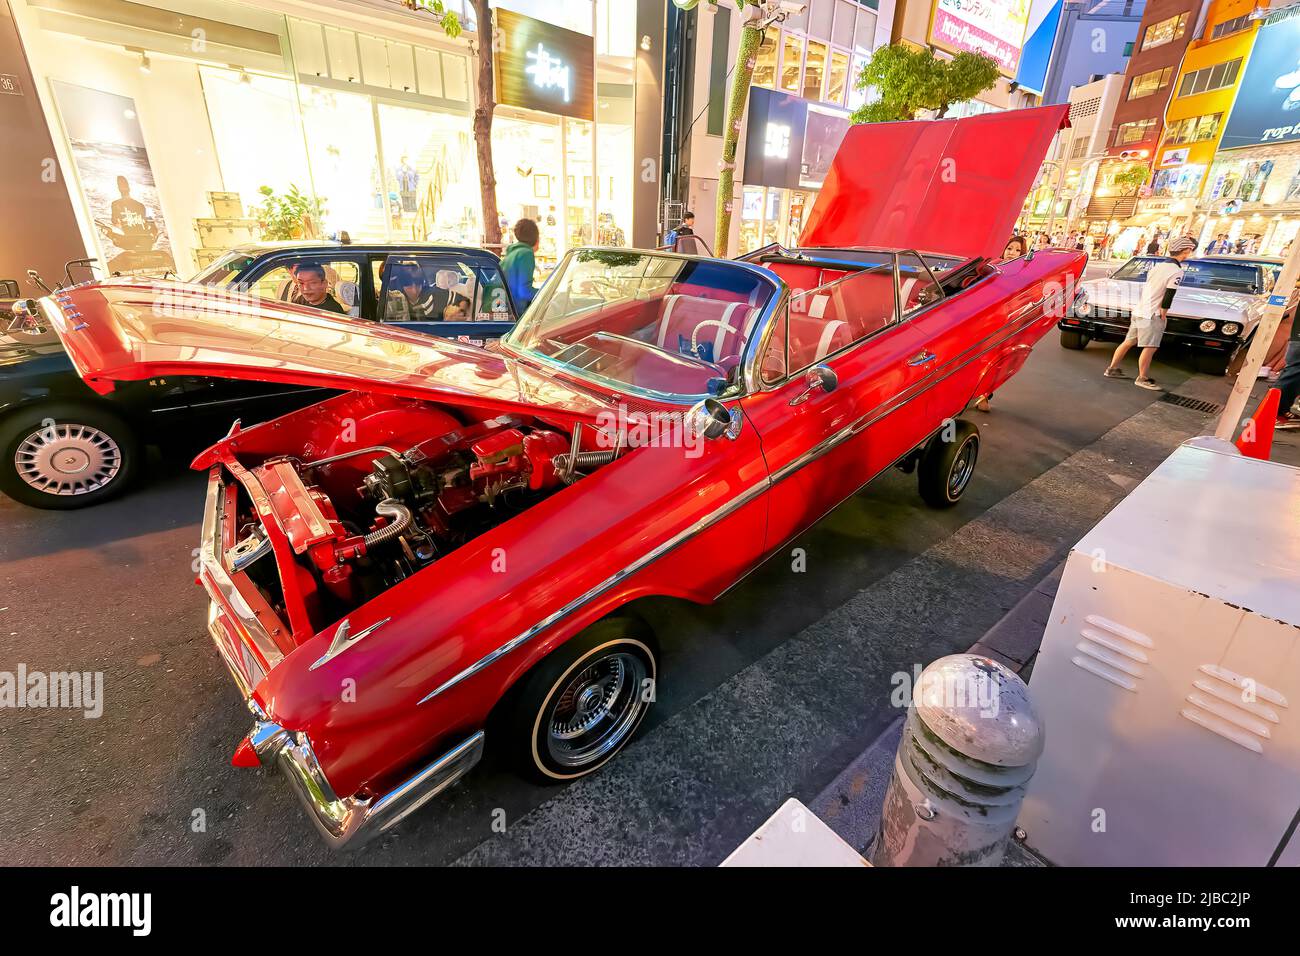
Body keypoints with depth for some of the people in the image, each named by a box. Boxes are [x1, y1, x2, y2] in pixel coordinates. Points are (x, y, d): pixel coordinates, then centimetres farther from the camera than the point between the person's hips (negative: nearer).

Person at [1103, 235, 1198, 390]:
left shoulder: (1158, 265, 10)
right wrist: (1163, 314, -5)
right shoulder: (1176, 272, -13)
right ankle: (1142, 378, 0)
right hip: (1151, 314, -8)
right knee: (1150, 347, -4)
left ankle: (1112, 369, 19)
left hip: (1138, 310, 8)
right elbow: (1168, 296, -16)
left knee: (1129, 342, 15)